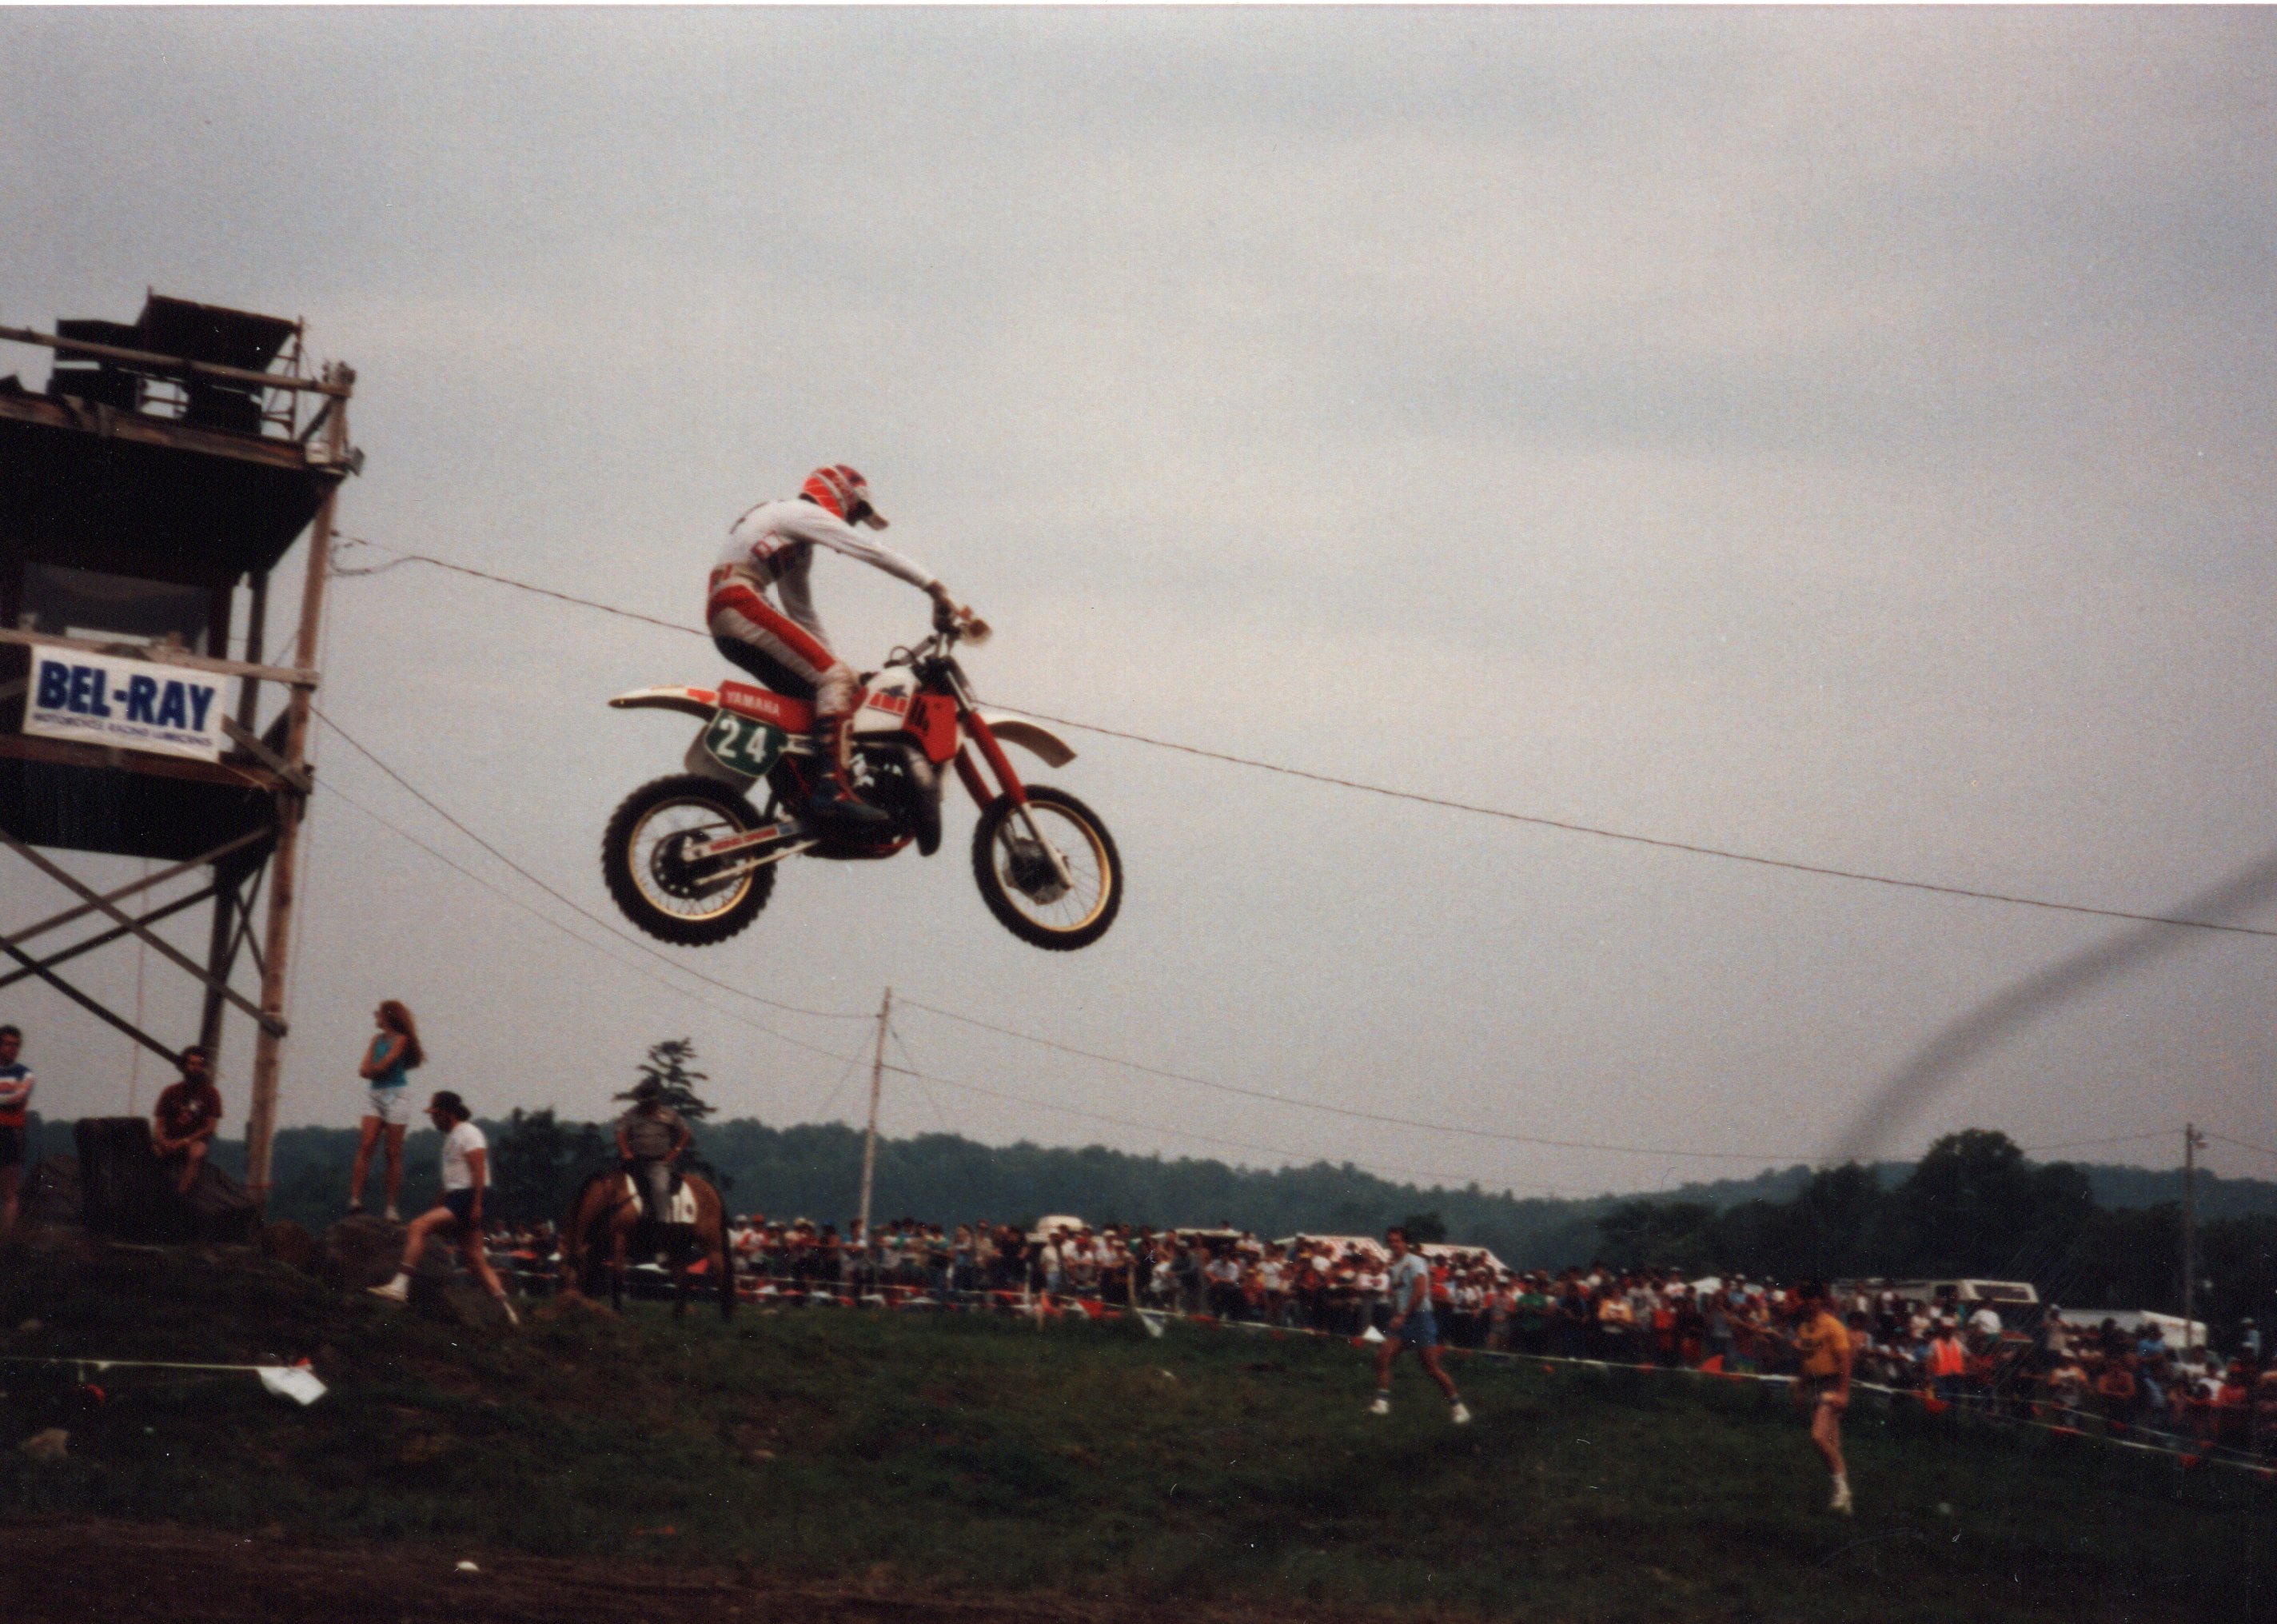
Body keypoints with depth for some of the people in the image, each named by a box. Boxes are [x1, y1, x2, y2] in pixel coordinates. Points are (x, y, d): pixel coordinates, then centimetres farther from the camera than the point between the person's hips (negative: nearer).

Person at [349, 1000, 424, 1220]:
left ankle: (392, 1207, -3)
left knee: (393, 1153, -4)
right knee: (365, 1146, -11)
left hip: (396, 1094, -5)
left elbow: (382, 1066, -12)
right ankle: (355, 1198, -20)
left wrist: (370, 1070, 6)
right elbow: (364, 1070, 9)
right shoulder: (377, 1039, 15)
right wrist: (376, 1070, -8)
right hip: (375, 1094, 5)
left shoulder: (401, 1039, -3)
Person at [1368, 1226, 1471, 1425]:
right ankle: (1382, 1402, -11)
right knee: (1383, 1357, -12)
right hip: (1401, 1320, 8)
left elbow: (1420, 1291, -22)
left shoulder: (1414, 1263, -9)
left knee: (1432, 1369, -6)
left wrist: (1402, 1316, -25)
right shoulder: (1394, 1267, 17)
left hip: (1420, 1317, -8)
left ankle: (1459, 1408, 6)